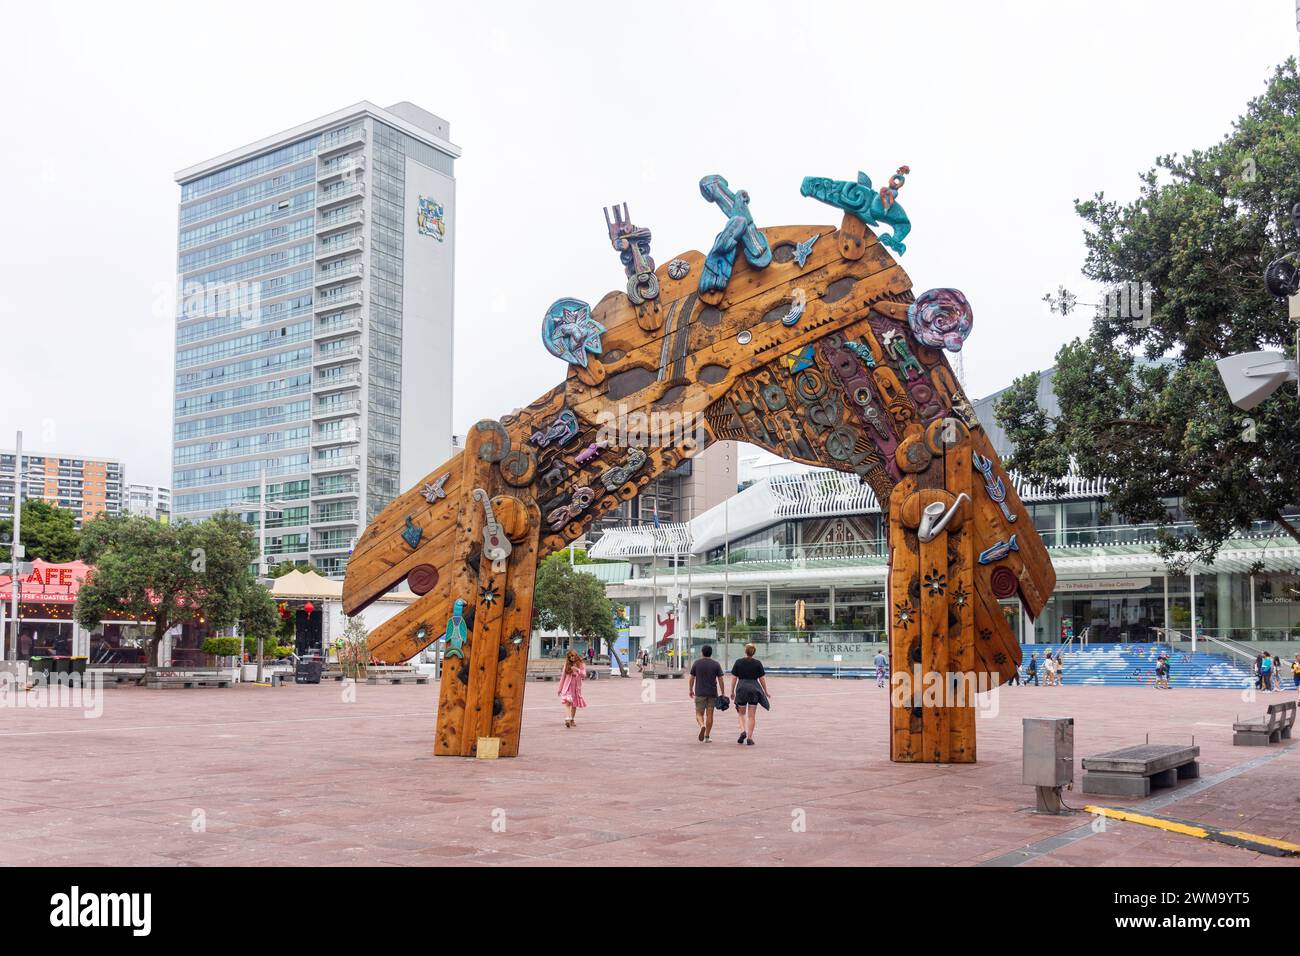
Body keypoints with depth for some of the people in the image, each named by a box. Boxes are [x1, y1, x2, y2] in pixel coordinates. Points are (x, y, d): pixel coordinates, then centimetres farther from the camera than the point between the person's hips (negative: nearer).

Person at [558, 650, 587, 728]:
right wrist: (560, 688, 12)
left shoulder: (581, 665, 4)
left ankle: (572, 720, 23)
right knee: (567, 702, -19)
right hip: (568, 686, -1)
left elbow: (584, 675, -8)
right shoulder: (567, 665, 7)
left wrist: (577, 670, -26)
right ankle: (567, 719, -33)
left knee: (574, 704, 9)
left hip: (576, 687, 1)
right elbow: (563, 676, 11)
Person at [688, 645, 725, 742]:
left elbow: (691, 678, 2)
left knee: (699, 713, 5)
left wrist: (690, 690, 14)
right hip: (712, 693, 1)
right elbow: (720, 679, -2)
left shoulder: (696, 663, 0)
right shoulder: (716, 664, 1)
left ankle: (702, 725, -26)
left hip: (700, 693, -1)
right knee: (709, 714, 7)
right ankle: (707, 737, 7)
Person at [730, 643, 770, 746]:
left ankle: (743, 731, -6)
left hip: (741, 689, 0)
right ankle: (749, 738, 2)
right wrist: (766, 692, 12)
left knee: (741, 713, 17)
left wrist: (732, 692, 9)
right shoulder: (758, 663, -1)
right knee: (751, 716, 5)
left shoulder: (738, 662, 0)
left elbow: (734, 678, 1)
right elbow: (762, 679, 1)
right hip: (754, 690, 0)